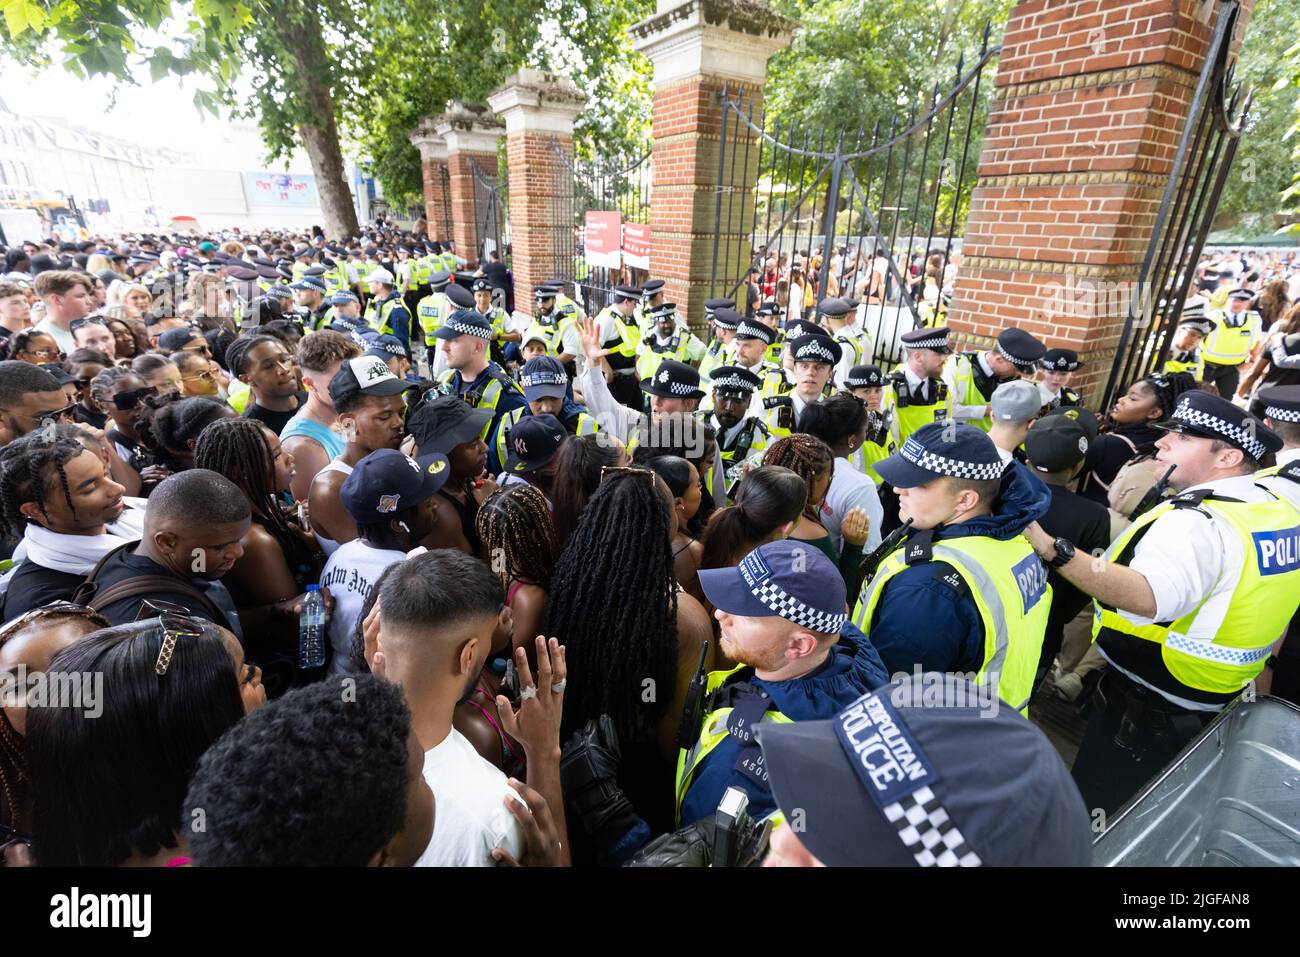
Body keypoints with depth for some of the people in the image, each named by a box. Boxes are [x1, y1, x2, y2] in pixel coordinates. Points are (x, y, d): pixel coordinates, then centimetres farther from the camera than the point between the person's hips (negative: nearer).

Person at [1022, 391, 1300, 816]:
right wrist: (1260, 666, 29)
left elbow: (1147, 598, -50)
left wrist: (1053, 550, -60)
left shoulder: (1196, 521, -29)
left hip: (1150, 706, -10)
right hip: (1214, 699, 10)